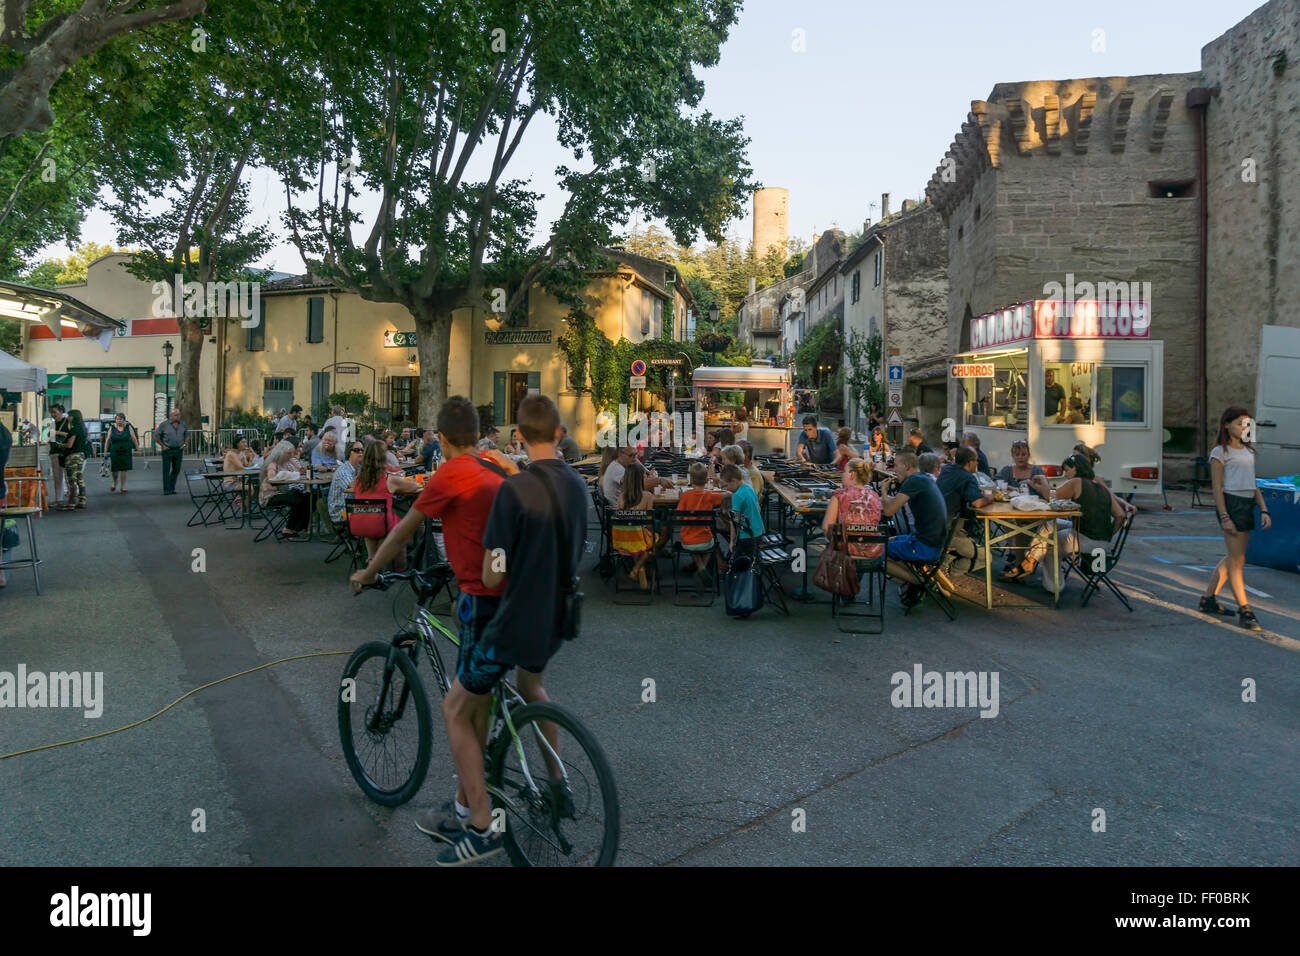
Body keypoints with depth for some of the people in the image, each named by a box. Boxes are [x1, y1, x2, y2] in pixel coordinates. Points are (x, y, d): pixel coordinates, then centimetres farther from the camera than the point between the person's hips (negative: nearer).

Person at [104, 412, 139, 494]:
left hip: (126, 452, 0)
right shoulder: (112, 428, 2)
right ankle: (114, 483, 32)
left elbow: (134, 439, 3)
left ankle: (123, 487, 8)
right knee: (115, 470, 3)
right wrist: (105, 451, 2)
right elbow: (107, 440, 5)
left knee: (124, 470, 0)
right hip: (114, 452, 0)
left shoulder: (128, 427, 1)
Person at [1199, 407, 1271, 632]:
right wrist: (1224, 517, -16)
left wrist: (1263, 510, 8)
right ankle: (1244, 611, -2)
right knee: (1237, 560, -5)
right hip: (1231, 504, -8)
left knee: (1232, 558, 12)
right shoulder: (1220, 452, -5)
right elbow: (1217, 487, -10)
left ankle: (1208, 600, 22)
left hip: (1247, 505, 8)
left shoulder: (1248, 451, 16)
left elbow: (1253, 485, 18)